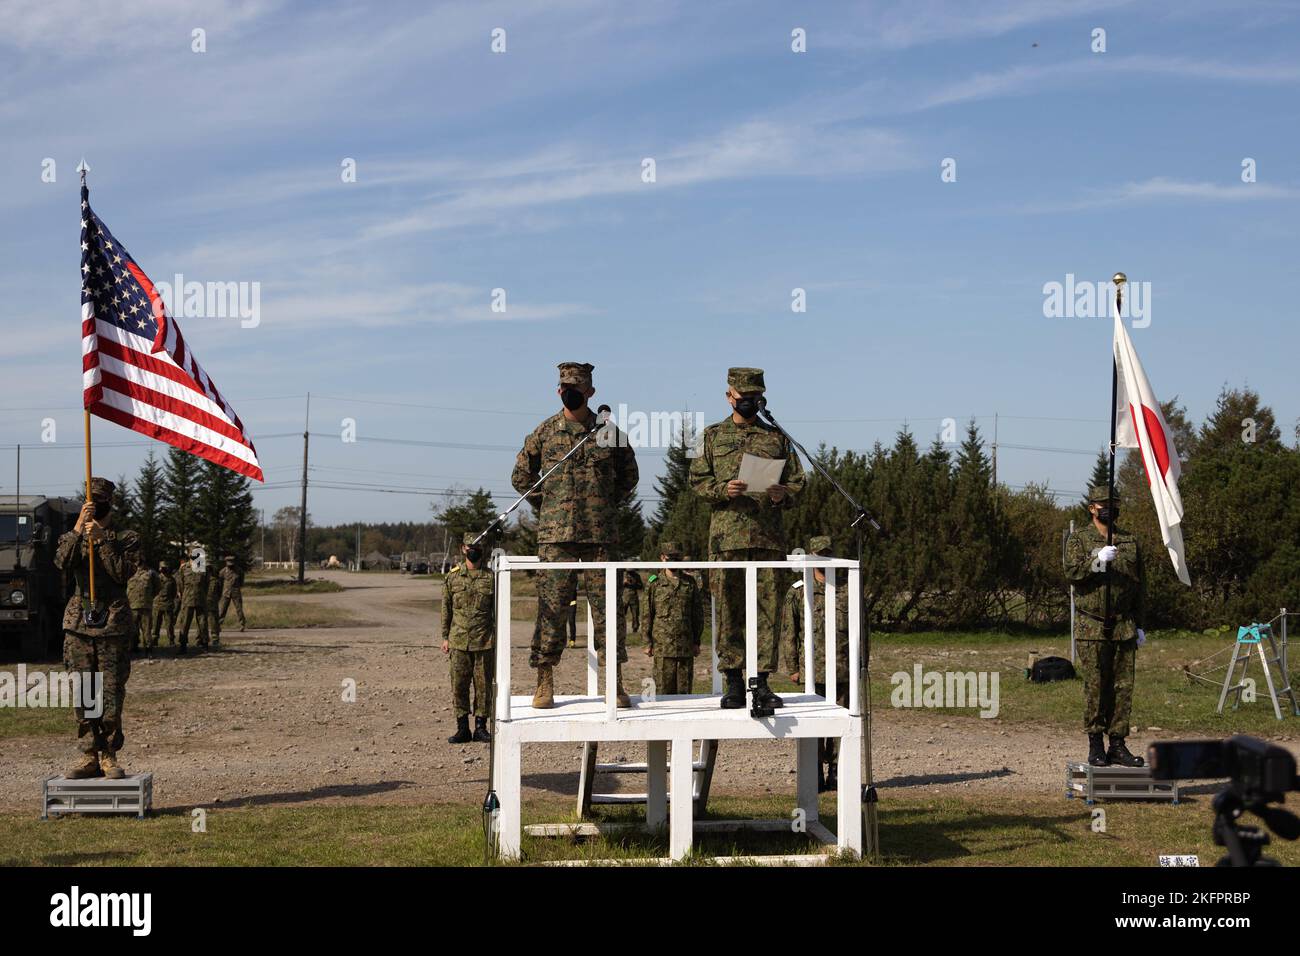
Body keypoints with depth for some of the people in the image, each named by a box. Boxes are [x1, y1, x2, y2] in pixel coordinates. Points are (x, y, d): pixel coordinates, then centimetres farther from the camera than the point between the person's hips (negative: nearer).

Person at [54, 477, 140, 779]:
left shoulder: (127, 538, 6)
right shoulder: (73, 536, 11)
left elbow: (123, 573, -9)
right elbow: (62, 562, -10)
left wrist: (101, 540, -13)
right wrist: (79, 527, -20)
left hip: (114, 624, -2)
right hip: (79, 623, 2)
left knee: (112, 693, -3)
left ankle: (109, 757, 5)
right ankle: (89, 756, 9)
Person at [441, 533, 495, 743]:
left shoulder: (491, 577, 3)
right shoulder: (452, 577, 6)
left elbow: (498, 609, 5)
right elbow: (446, 608, 10)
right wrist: (445, 637, 6)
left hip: (484, 641, -1)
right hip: (459, 641, 1)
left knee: (483, 685, 2)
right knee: (459, 685, 2)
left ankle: (481, 727, 11)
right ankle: (462, 728, 10)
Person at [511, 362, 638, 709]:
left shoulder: (609, 431, 7)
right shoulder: (544, 433, 5)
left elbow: (628, 475, 20)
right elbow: (520, 477, 14)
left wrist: (609, 505, 10)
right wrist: (546, 507, 8)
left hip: (600, 534, 1)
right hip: (556, 535, -1)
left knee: (606, 606, 1)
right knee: (551, 606, -2)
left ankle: (615, 685, 7)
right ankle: (544, 685, 4)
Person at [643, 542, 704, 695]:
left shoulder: (690, 582, 11)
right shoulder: (654, 583, 4)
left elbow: (698, 613, 12)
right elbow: (647, 614, 5)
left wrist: (697, 642, 8)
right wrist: (648, 642, 0)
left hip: (686, 643, 2)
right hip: (662, 643, -2)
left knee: (684, 686, 4)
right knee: (664, 685, -4)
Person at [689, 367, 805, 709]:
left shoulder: (777, 436, 14)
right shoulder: (713, 435, 12)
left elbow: (797, 481, 14)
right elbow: (698, 480, 7)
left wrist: (784, 494, -9)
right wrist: (723, 490, -13)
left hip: (769, 536, 1)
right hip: (727, 535, -1)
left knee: (767, 610, 0)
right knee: (728, 610, -1)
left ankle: (762, 683, 5)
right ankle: (733, 683, 6)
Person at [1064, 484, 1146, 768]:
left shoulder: (1130, 542, 14)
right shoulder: (1078, 540, 4)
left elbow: (1140, 585, 16)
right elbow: (1071, 572, -12)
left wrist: (1140, 625, 12)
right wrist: (1097, 561, -27)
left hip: (1125, 627, 4)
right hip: (1091, 627, -4)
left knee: (1123, 687, 4)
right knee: (1095, 688, -3)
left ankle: (1118, 745, 10)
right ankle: (1095, 746, 3)